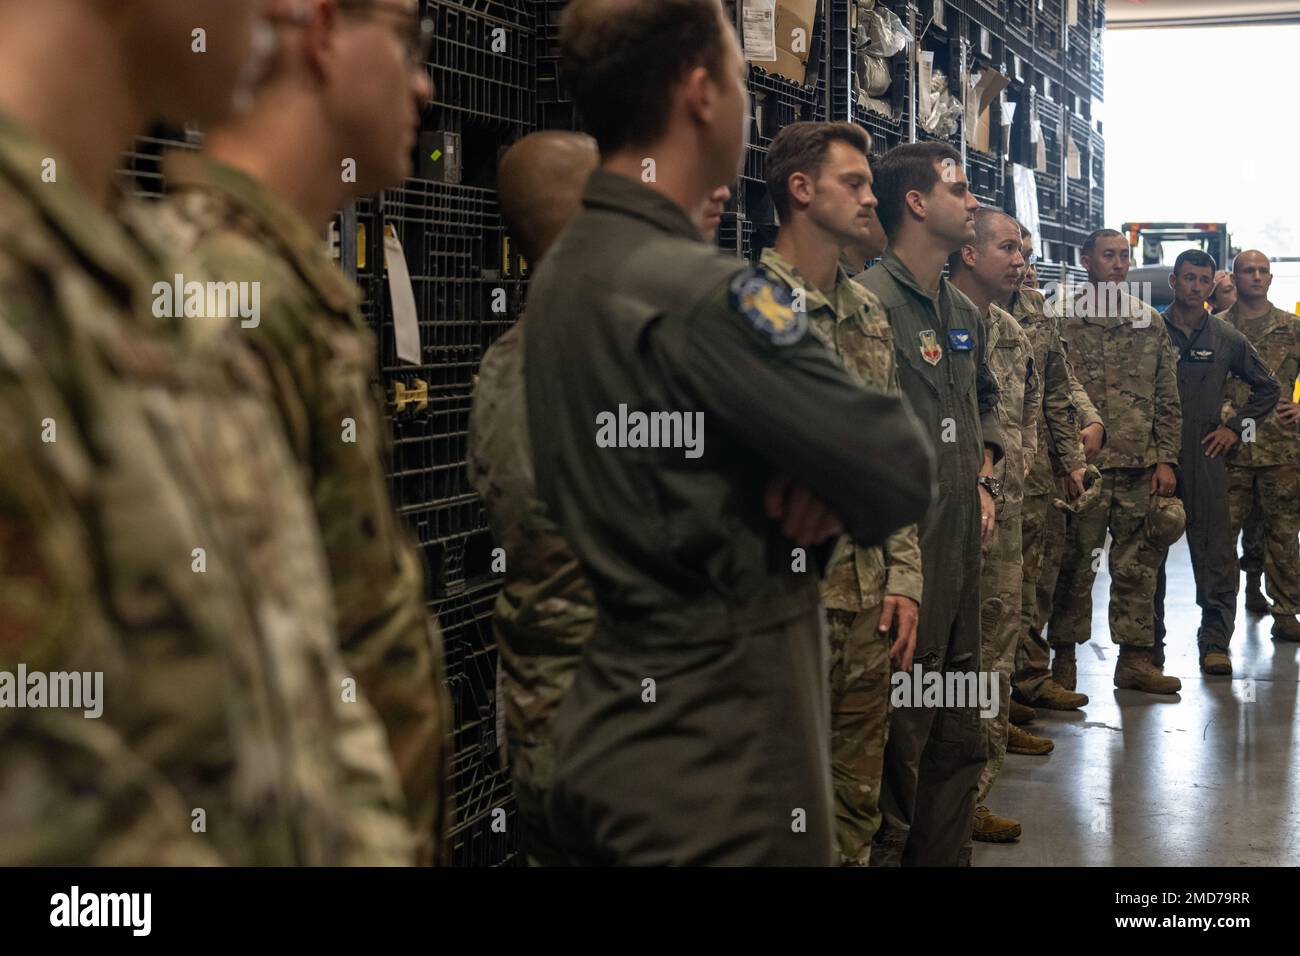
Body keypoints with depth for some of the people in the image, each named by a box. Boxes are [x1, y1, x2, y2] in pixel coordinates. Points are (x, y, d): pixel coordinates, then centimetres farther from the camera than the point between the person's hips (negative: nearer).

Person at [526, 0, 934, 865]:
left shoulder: (561, 275, 7)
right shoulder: (701, 294, -22)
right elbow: (902, 472, -20)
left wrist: (824, 480, -8)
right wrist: (838, 489, 0)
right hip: (717, 767, -9)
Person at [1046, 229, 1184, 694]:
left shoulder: (1150, 323, 11)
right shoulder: (1059, 317, -2)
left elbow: (1168, 400, 13)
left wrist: (1166, 460, 5)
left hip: (1140, 468, 4)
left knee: (1139, 567, 8)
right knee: (1074, 567, 2)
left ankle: (1136, 659, 16)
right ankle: (1064, 659, 12)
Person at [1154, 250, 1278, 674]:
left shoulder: (1227, 339, 7)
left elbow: (1267, 387, 18)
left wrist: (1236, 427, 8)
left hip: (1206, 454, 1)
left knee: (1215, 553, -3)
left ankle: (1215, 642, 4)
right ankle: (1149, 643, 13)